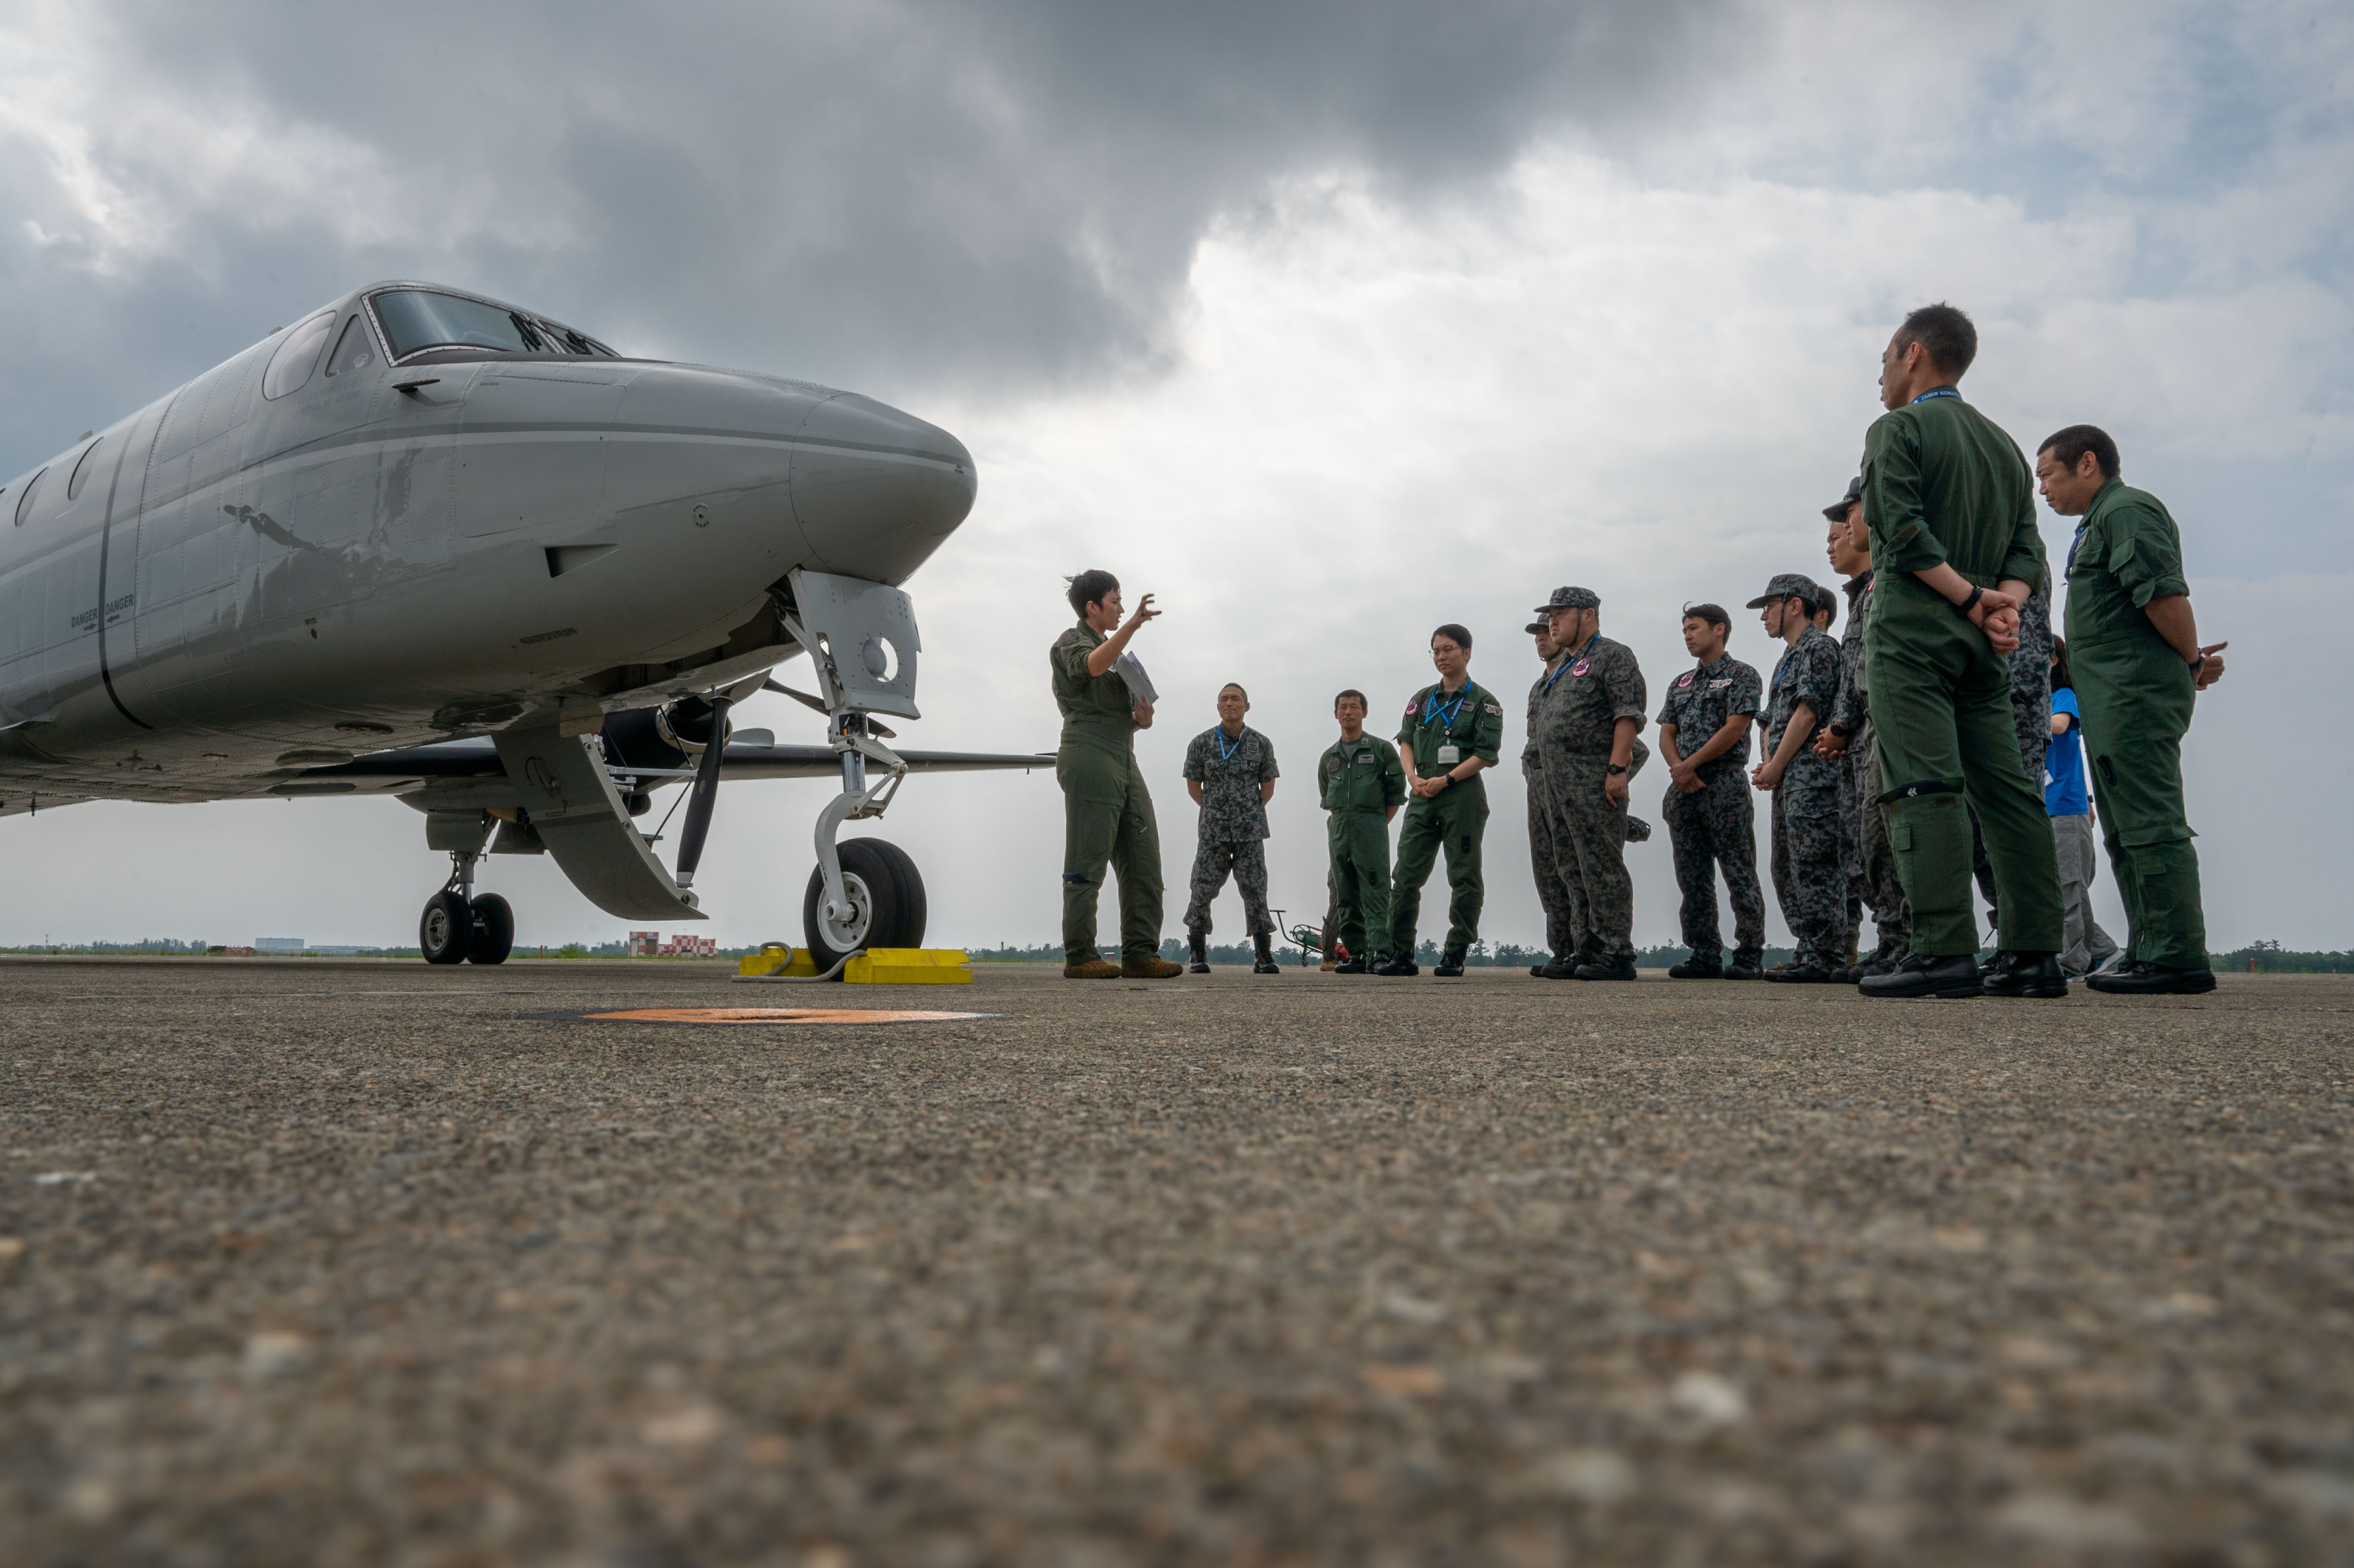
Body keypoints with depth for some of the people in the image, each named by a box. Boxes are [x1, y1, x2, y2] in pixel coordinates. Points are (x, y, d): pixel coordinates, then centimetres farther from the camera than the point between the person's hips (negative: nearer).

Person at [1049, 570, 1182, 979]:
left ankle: (1140, 953, 1)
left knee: (1144, 862, 0)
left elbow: (1135, 713, 27)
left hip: (1125, 762, 8)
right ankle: (1079, 957, -6)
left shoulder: (1118, 652, 27)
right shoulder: (1070, 643, 2)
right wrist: (1131, 626, -35)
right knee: (1087, 865, -8)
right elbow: (1093, 665, -23)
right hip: (1089, 758, -8)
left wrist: (1144, 717, 3)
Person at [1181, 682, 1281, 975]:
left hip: (1250, 830, 0)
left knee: (1255, 890, -1)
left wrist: (1250, 814, 9)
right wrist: (1215, 811, 8)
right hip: (1213, 830, 0)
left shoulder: (1261, 744, 5)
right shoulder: (1201, 743, 3)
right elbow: (1193, 786, 9)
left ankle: (1264, 956, 4)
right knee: (1204, 888, -2)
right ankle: (1198, 954, 9)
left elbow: (1268, 787, 13)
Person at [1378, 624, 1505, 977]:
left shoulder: (1483, 701, 1)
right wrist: (1414, 778, -6)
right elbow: (1406, 741, 12)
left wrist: (1445, 780, -15)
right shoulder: (1421, 699, 17)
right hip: (1422, 795, 5)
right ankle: (1401, 954, 4)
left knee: (1464, 878, -1)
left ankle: (1455, 955, 5)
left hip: (1463, 793, -4)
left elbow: (1485, 753, -6)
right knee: (1406, 876, -1)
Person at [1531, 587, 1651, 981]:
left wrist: (1617, 769, -22)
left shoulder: (1614, 656, -3)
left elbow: (1629, 715, -14)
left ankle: (1617, 954, -7)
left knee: (1602, 867, -10)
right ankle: (1588, 951, 13)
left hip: (1594, 779, -9)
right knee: (1576, 871, 9)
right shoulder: (1565, 667, 25)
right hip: (1559, 782, 9)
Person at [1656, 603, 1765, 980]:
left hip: (1725, 784, -7)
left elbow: (1734, 729, -10)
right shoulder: (1681, 683, 21)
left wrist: (1690, 765, -10)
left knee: (1740, 876, -5)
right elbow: (1666, 734, 14)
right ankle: (1705, 956, 9)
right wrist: (1678, 768, -6)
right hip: (1683, 790, 7)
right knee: (1693, 878, 5)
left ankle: (1749, 957, -1)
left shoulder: (1741, 675, 1)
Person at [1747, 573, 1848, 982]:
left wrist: (1776, 767, -11)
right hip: (1787, 780, 10)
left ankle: (1826, 959, -10)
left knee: (1814, 868, -12)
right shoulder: (1786, 659, 24)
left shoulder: (1819, 647, -6)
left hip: (1812, 776, -10)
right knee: (1786, 871, 10)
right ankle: (1809, 953, 14)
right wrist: (1767, 765, 6)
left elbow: (1807, 713, -14)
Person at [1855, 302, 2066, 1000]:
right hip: (1984, 649, 7)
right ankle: (2035, 952, 5)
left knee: (1923, 789, -12)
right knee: (2005, 789, 6)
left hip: (1914, 632, -7)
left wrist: (1972, 598, -10)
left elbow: (1902, 530, -14)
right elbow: (2027, 547, 11)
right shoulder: (2003, 443, 22)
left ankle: (1945, 950, -18)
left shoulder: (1898, 429, 0)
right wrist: (2004, 602, -4)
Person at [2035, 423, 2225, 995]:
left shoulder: (2127, 509, -8)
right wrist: (2195, 660, 13)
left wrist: (2193, 661, -8)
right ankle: (2149, 954, 17)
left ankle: (2178, 958, -11)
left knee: (2151, 826, -11)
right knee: (2126, 834, 12)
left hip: (2137, 693, -11)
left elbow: (2164, 593, -19)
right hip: (2114, 702, 11)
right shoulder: (2101, 522, 25)